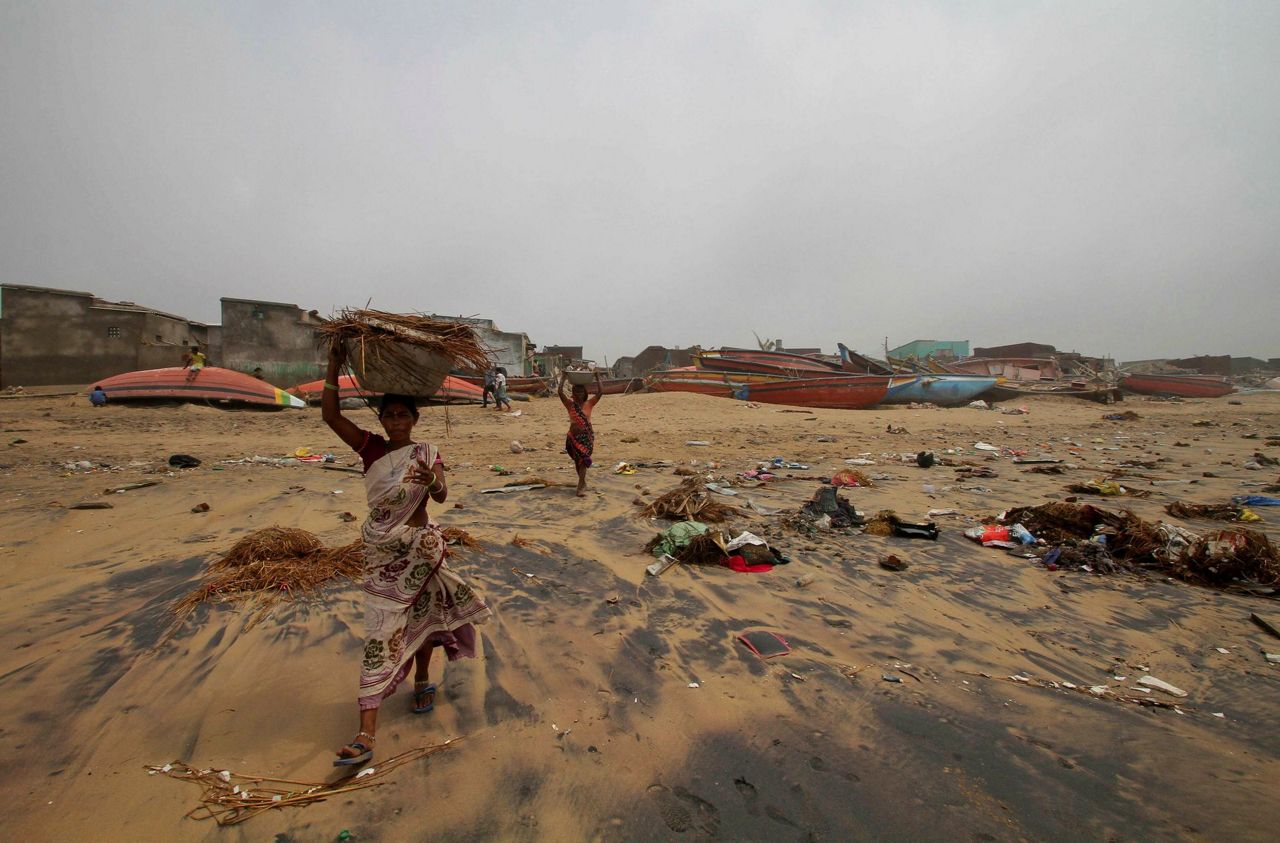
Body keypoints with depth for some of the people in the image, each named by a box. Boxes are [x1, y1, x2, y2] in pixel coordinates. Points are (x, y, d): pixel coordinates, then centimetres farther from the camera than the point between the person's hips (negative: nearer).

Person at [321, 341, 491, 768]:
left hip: (420, 546, 0)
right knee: (380, 632, -1)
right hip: (381, 550, 0)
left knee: (420, 618, 16)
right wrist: (334, 367, -19)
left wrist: (432, 480, -39)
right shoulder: (371, 447, -1)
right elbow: (330, 415, -12)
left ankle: (422, 681, 42)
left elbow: (441, 496, -16)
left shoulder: (427, 454, -3)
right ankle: (366, 733, 2)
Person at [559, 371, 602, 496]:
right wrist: (563, 378, -7)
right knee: (577, 460, 13)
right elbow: (559, 392, -9)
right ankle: (582, 482, 31)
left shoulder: (589, 404, 1)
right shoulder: (570, 405, 2)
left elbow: (601, 392, -8)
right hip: (574, 436, 2)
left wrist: (597, 378, -6)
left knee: (583, 460, -10)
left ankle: (581, 486, -11)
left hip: (587, 436, -2)